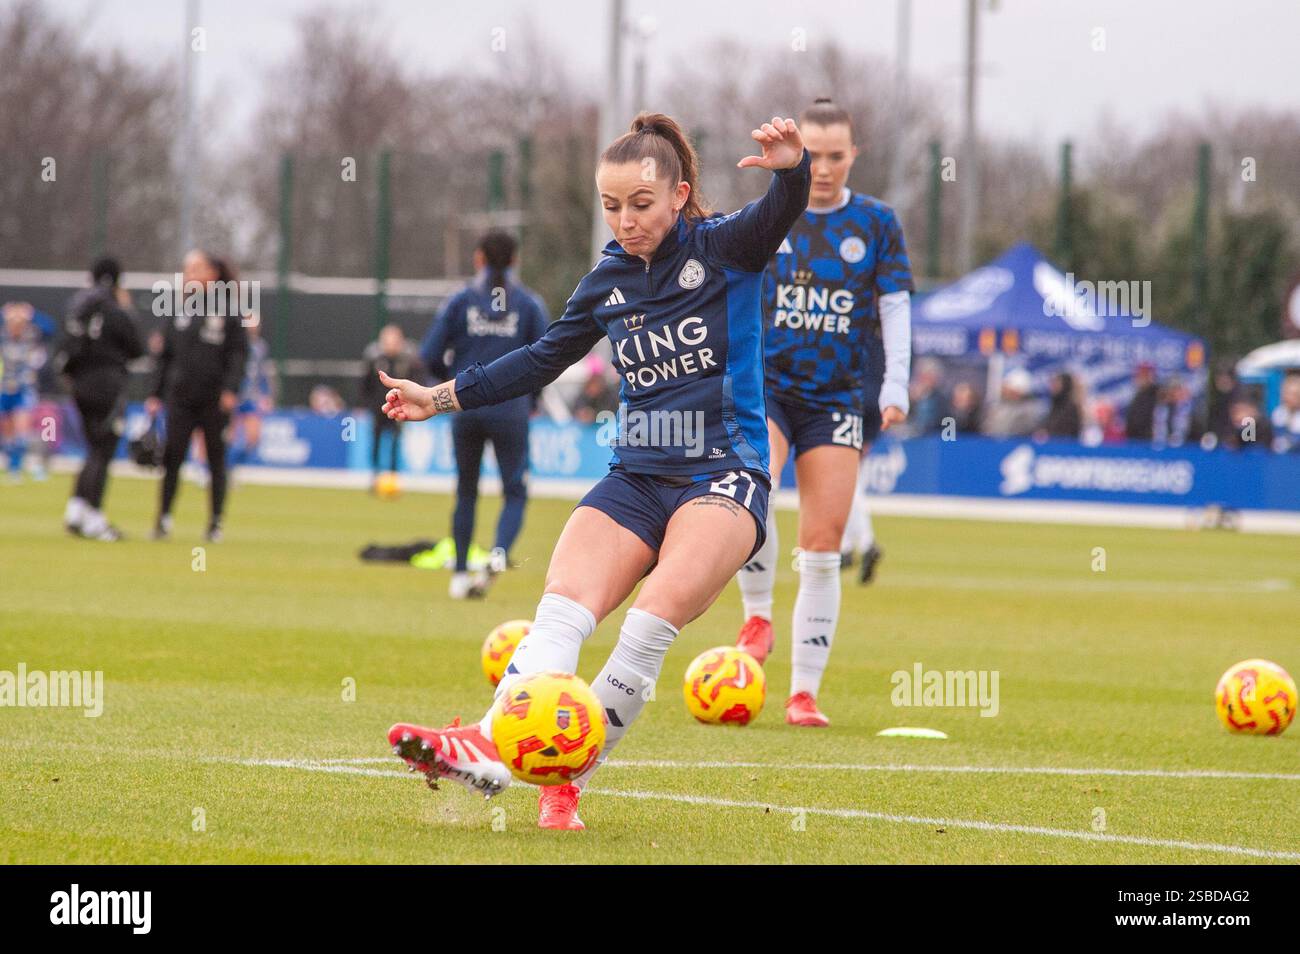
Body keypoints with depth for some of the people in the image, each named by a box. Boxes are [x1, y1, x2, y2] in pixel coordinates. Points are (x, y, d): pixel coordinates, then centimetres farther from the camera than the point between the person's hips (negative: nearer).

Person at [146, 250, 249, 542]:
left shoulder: (228, 310, -2)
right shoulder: (180, 312, 11)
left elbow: (238, 353, -6)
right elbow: (166, 355, 15)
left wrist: (230, 389, -19)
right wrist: (156, 394, 11)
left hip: (214, 399, -3)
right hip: (180, 397, 3)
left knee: (216, 460, 5)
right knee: (172, 458, -4)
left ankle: (216, 522, 11)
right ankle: (163, 518, -2)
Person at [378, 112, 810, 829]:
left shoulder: (723, 248, -1)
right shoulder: (608, 281, 13)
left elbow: (780, 213, -21)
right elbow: (542, 360, 25)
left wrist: (792, 169, -43)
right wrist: (444, 397, 23)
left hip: (725, 474, -5)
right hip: (637, 475, 5)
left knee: (663, 604, -29)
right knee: (564, 603, -21)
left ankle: (569, 774, -26)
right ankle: (492, 745, -42)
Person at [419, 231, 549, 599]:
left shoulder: (462, 300, 2)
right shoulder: (528, 303, 1)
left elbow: (430, 354, -2)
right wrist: (531, 396, 15)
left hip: (468, 407, 1)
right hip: (511, 410, -1)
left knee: (466, 493, 14)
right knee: (515, 492, 6)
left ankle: (460, 574, 15)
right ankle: (500, 552, -22)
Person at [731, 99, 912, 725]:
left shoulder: (876, 224, 5)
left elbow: (895, 309, 7)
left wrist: (894, 387, -3)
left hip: (839, 399, 1)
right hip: (765, 386, -1)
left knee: (822, 546, -4)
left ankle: (804, 691, 2)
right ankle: (757, 614, -7)